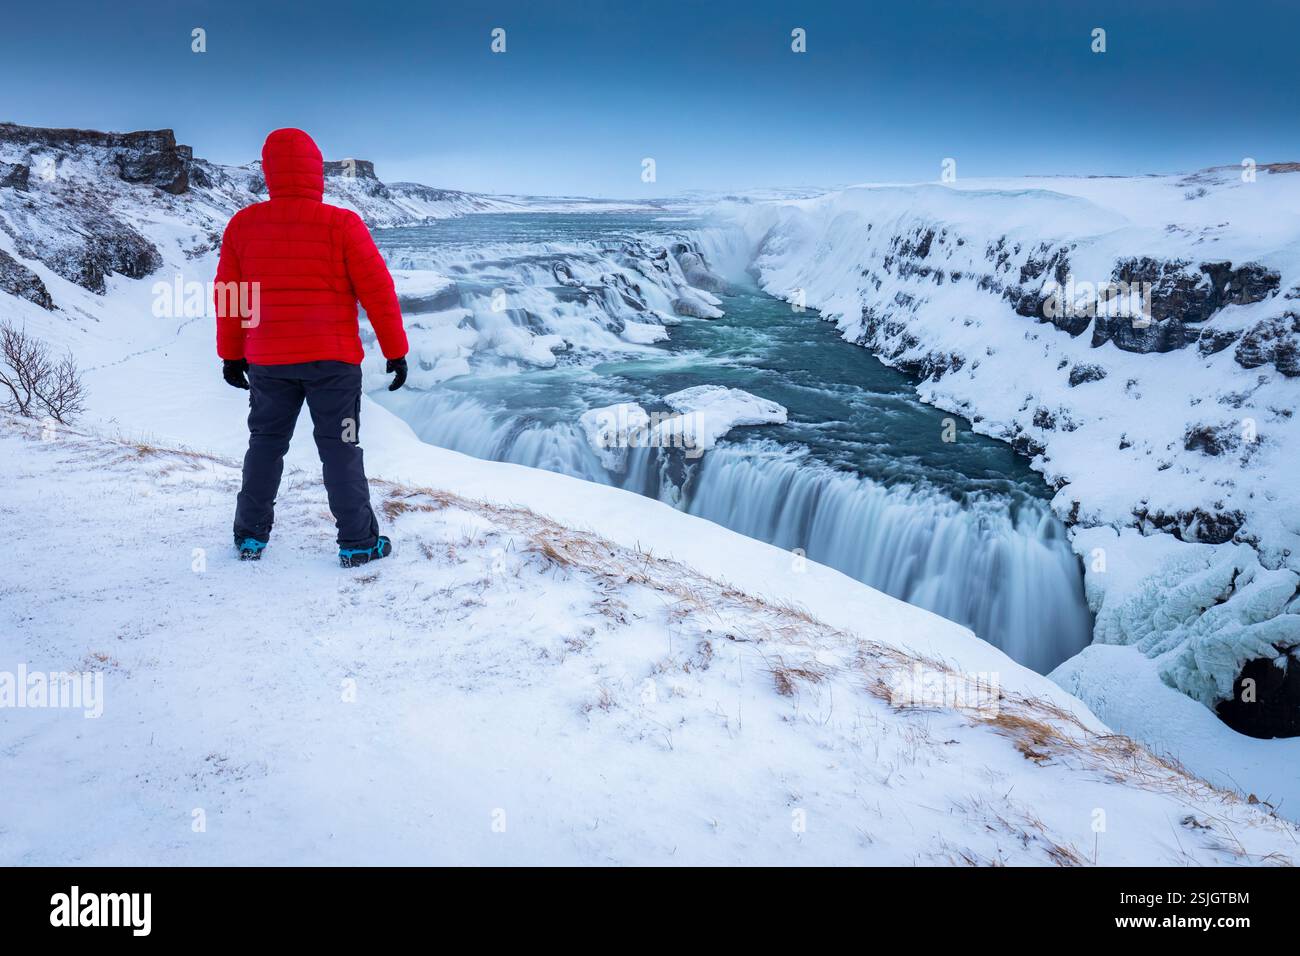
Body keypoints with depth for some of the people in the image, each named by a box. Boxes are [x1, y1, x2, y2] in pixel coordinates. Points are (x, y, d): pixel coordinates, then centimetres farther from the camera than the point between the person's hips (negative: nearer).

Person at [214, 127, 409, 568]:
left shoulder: (243, 224, -1)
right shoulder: (341, 225, -11)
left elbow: (227, 296, 6)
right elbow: (378, 292, -9)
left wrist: (231, 355, 16)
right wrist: (396, 351, -1)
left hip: (267, 363, 3)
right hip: (333, 360, -3)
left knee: (265, 445, 18)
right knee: (340, 449, 5)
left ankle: (251, 536, 24)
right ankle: (358, 543, 8)